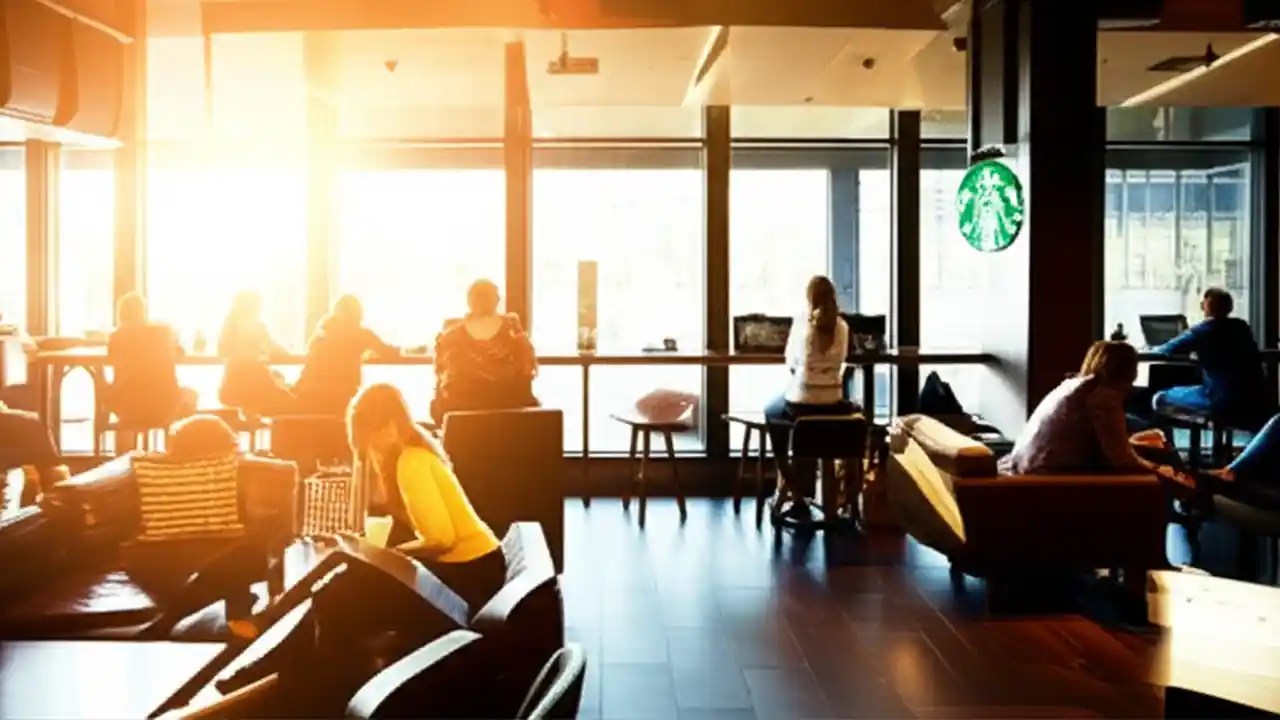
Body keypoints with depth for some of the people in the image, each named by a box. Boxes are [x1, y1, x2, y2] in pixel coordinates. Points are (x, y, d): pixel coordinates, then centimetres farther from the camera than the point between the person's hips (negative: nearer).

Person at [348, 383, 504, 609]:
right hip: (461, 563, 8)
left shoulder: (411, 462, -20)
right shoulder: (408, 453, 6)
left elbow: (441, 538, -23)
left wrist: (392, 552, -10)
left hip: (472, 569, -8)